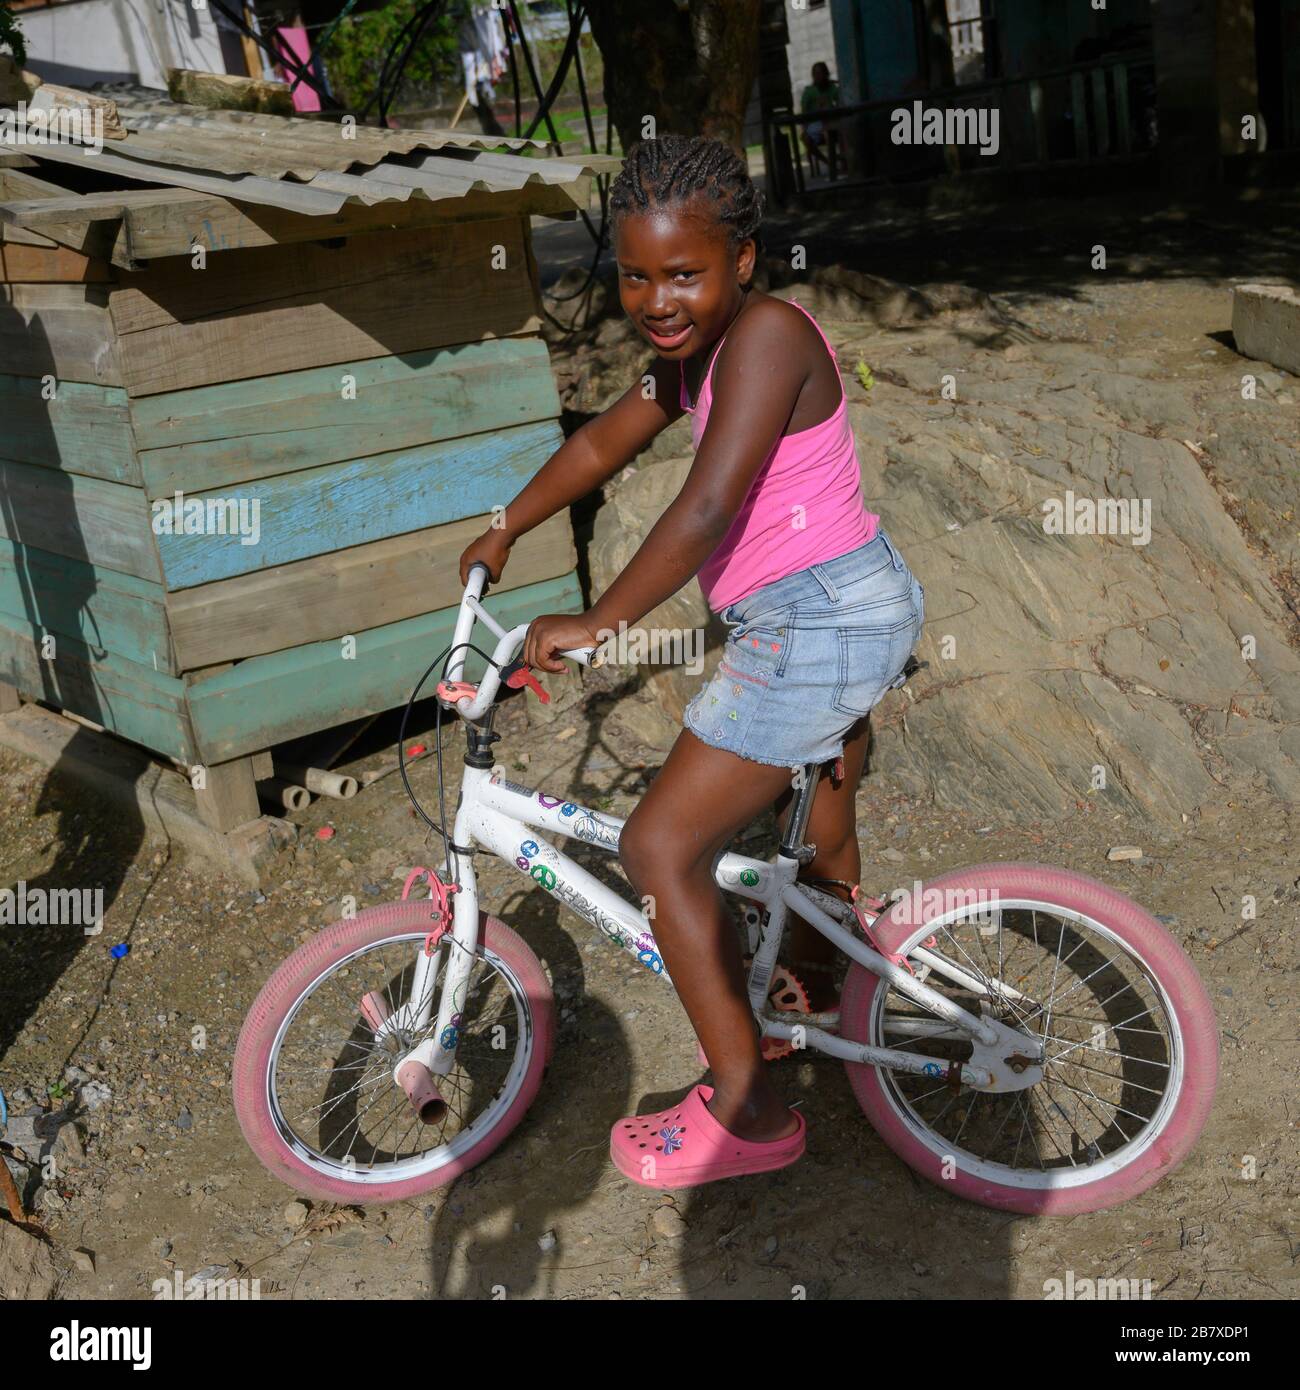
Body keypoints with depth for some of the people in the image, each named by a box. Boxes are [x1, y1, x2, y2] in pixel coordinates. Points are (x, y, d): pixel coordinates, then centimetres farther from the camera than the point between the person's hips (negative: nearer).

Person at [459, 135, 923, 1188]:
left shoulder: (768, 333, -20)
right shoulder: (695, 351, 8)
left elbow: (708, 509, -28)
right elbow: (603, 445, 21)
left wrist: (597, 623, -23)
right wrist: (503, 534, 29)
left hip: (815, 620, -10)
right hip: (856, 610, 10)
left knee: (661, 847, -7)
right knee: (819, 837, 29)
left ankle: (747, 1111, 3)